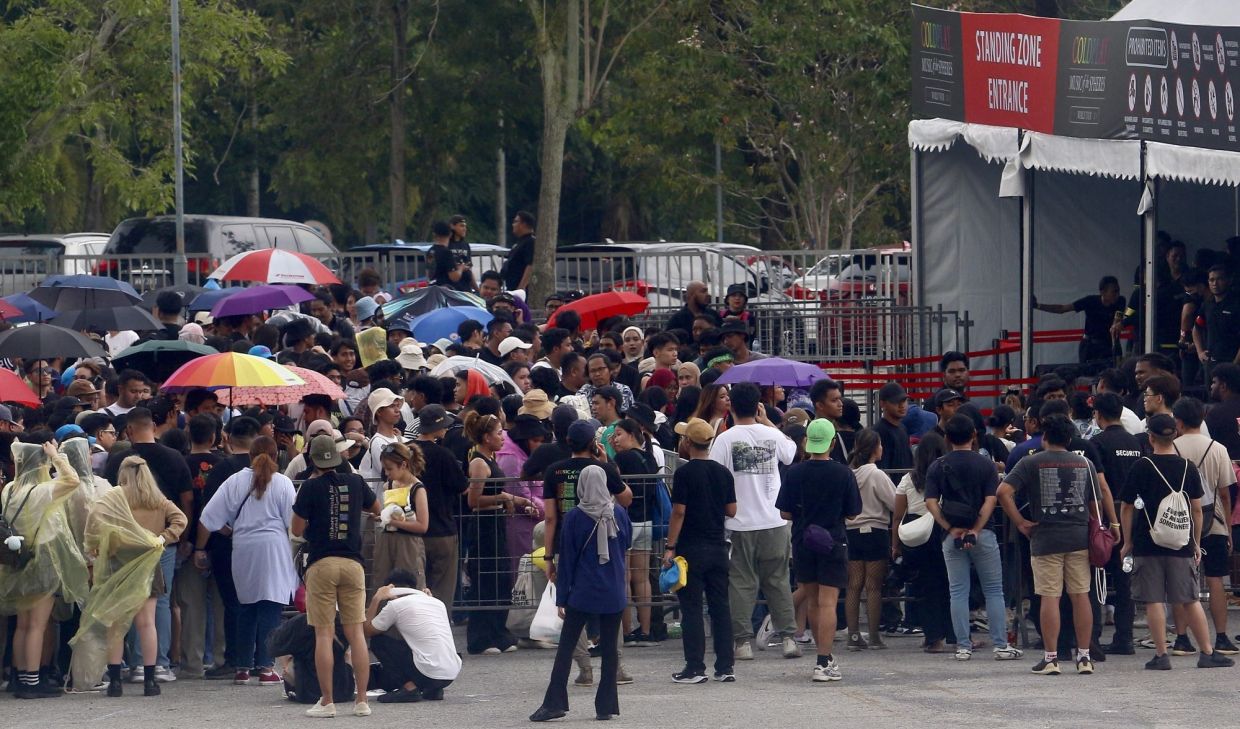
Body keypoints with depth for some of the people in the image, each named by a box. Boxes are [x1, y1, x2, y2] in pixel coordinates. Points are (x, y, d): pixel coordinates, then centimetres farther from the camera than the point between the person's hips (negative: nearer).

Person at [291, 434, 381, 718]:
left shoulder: (311, 487, -7)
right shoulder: (355, 482, 4)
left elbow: (297, 529, -2)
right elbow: (375, 508, 23)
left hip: (321, 564, -3)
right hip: (353, 564, 3)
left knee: (324, 634, -1)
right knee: (356, 633, 5)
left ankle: (327, 702, -3)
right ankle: (361, 701, 4)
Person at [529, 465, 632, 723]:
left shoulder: (574, 517, -8)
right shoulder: (618, 514, -2)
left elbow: (567, 558, -5)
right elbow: (627, 545, 13)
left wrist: (561, 597, -2)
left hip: (582, 593, -2)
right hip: (613, 593, 2)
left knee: (566, 646, 2)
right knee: (609, 648, 7)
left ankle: (554, 703, -4)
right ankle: (606, 705, 7)